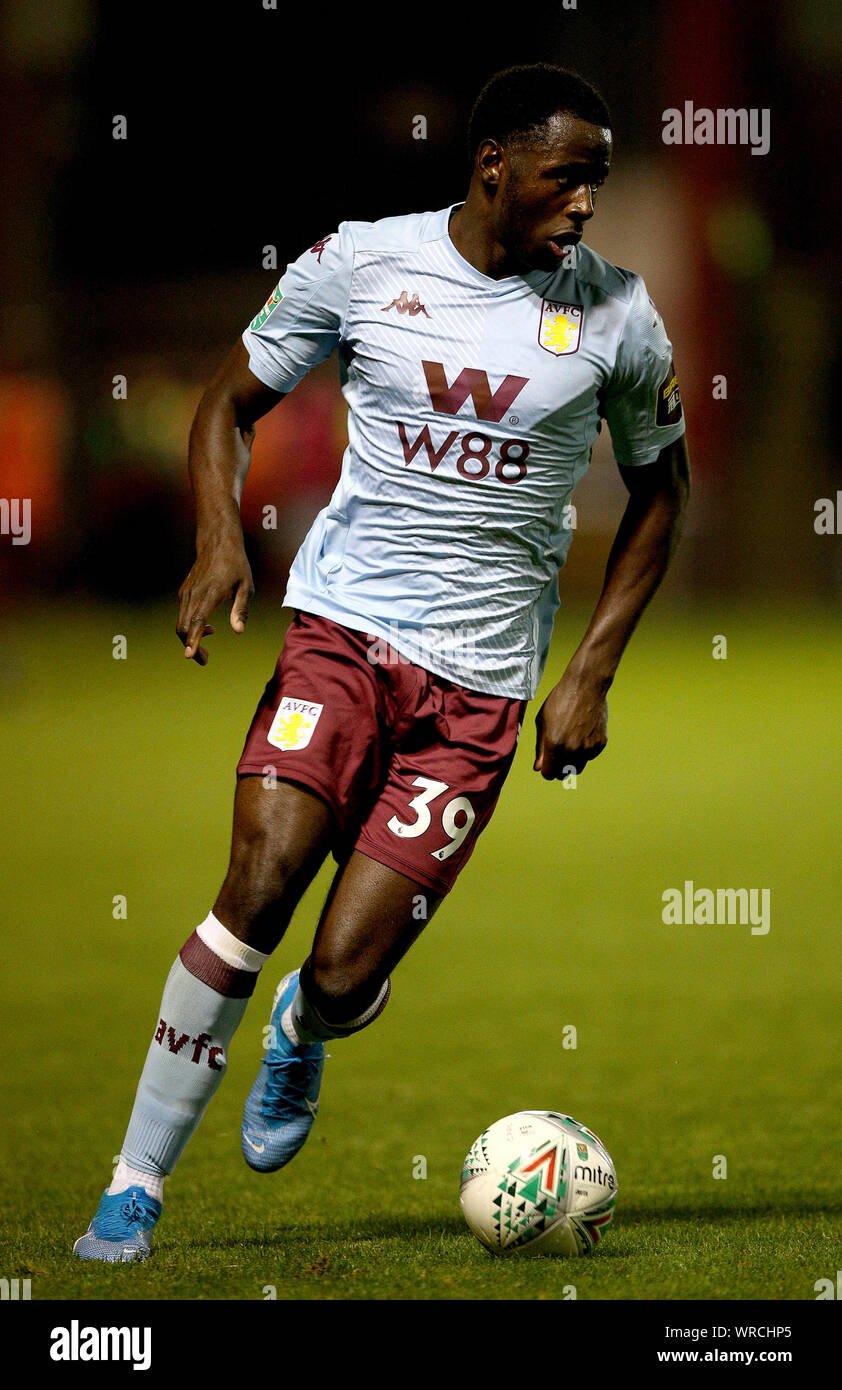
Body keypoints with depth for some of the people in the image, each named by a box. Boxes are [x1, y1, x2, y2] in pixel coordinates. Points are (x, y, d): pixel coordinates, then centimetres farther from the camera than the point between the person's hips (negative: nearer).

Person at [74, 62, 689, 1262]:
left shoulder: (614, 314, 0)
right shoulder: (360, 263, -2)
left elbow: (658, 490, 14)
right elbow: (231, 402, 10)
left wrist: (591, 675, 6)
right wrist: (220, 542, -9)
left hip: (484, 681, 1)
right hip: (345, 626, -1)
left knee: (345, 975, -8)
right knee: (259, 888, -21)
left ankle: (301, 1032, 32)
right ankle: (135, 1186, -8)